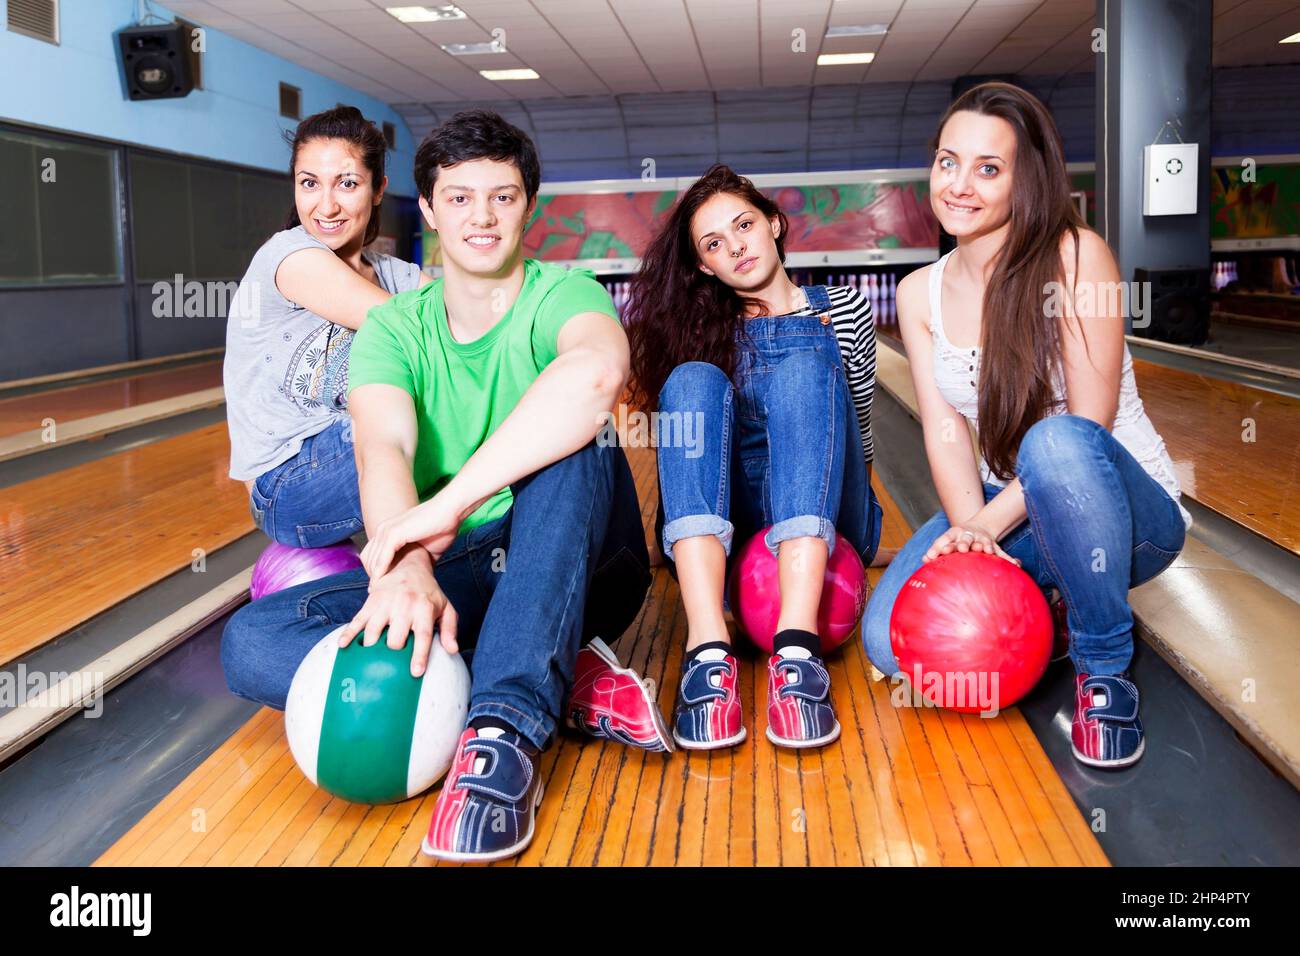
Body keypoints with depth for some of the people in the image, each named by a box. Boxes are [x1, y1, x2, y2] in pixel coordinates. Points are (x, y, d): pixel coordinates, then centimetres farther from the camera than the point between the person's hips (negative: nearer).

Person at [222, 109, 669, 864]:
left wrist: (447, 505, -36)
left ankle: (506, 730, -37)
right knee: (252, 644, -19)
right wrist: (407, 568, -39)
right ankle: (568, 681, -23)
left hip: (578, 568, -3)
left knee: (572, 438, -32)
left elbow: (600, 368, -31)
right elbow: (384, 449, -16)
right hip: (452, 576, 3)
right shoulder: (393, 329, 5)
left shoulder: (562, 293, -4)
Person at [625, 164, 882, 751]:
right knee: (693, 380, -24)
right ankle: (708, 650, -44)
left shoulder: (841, 308, 16)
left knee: (804, 367, -26)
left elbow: (857, 429, 16)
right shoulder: (702, 327, 18)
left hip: (825, 521, 0)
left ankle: (796, 651, -46)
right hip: (731, 529, 1)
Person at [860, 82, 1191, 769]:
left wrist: (991, 520, -23)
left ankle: (1105, 670, -18)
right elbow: (944, 428, -6)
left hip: (1129, 513, -4)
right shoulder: (919, 293, 2)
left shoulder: (1074, 256, -13)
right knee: (890, 639, -19)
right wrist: (968, 527, -24)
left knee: (1055, 443, -40)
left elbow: (1088, 422, -17)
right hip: (1005, 515, 4)